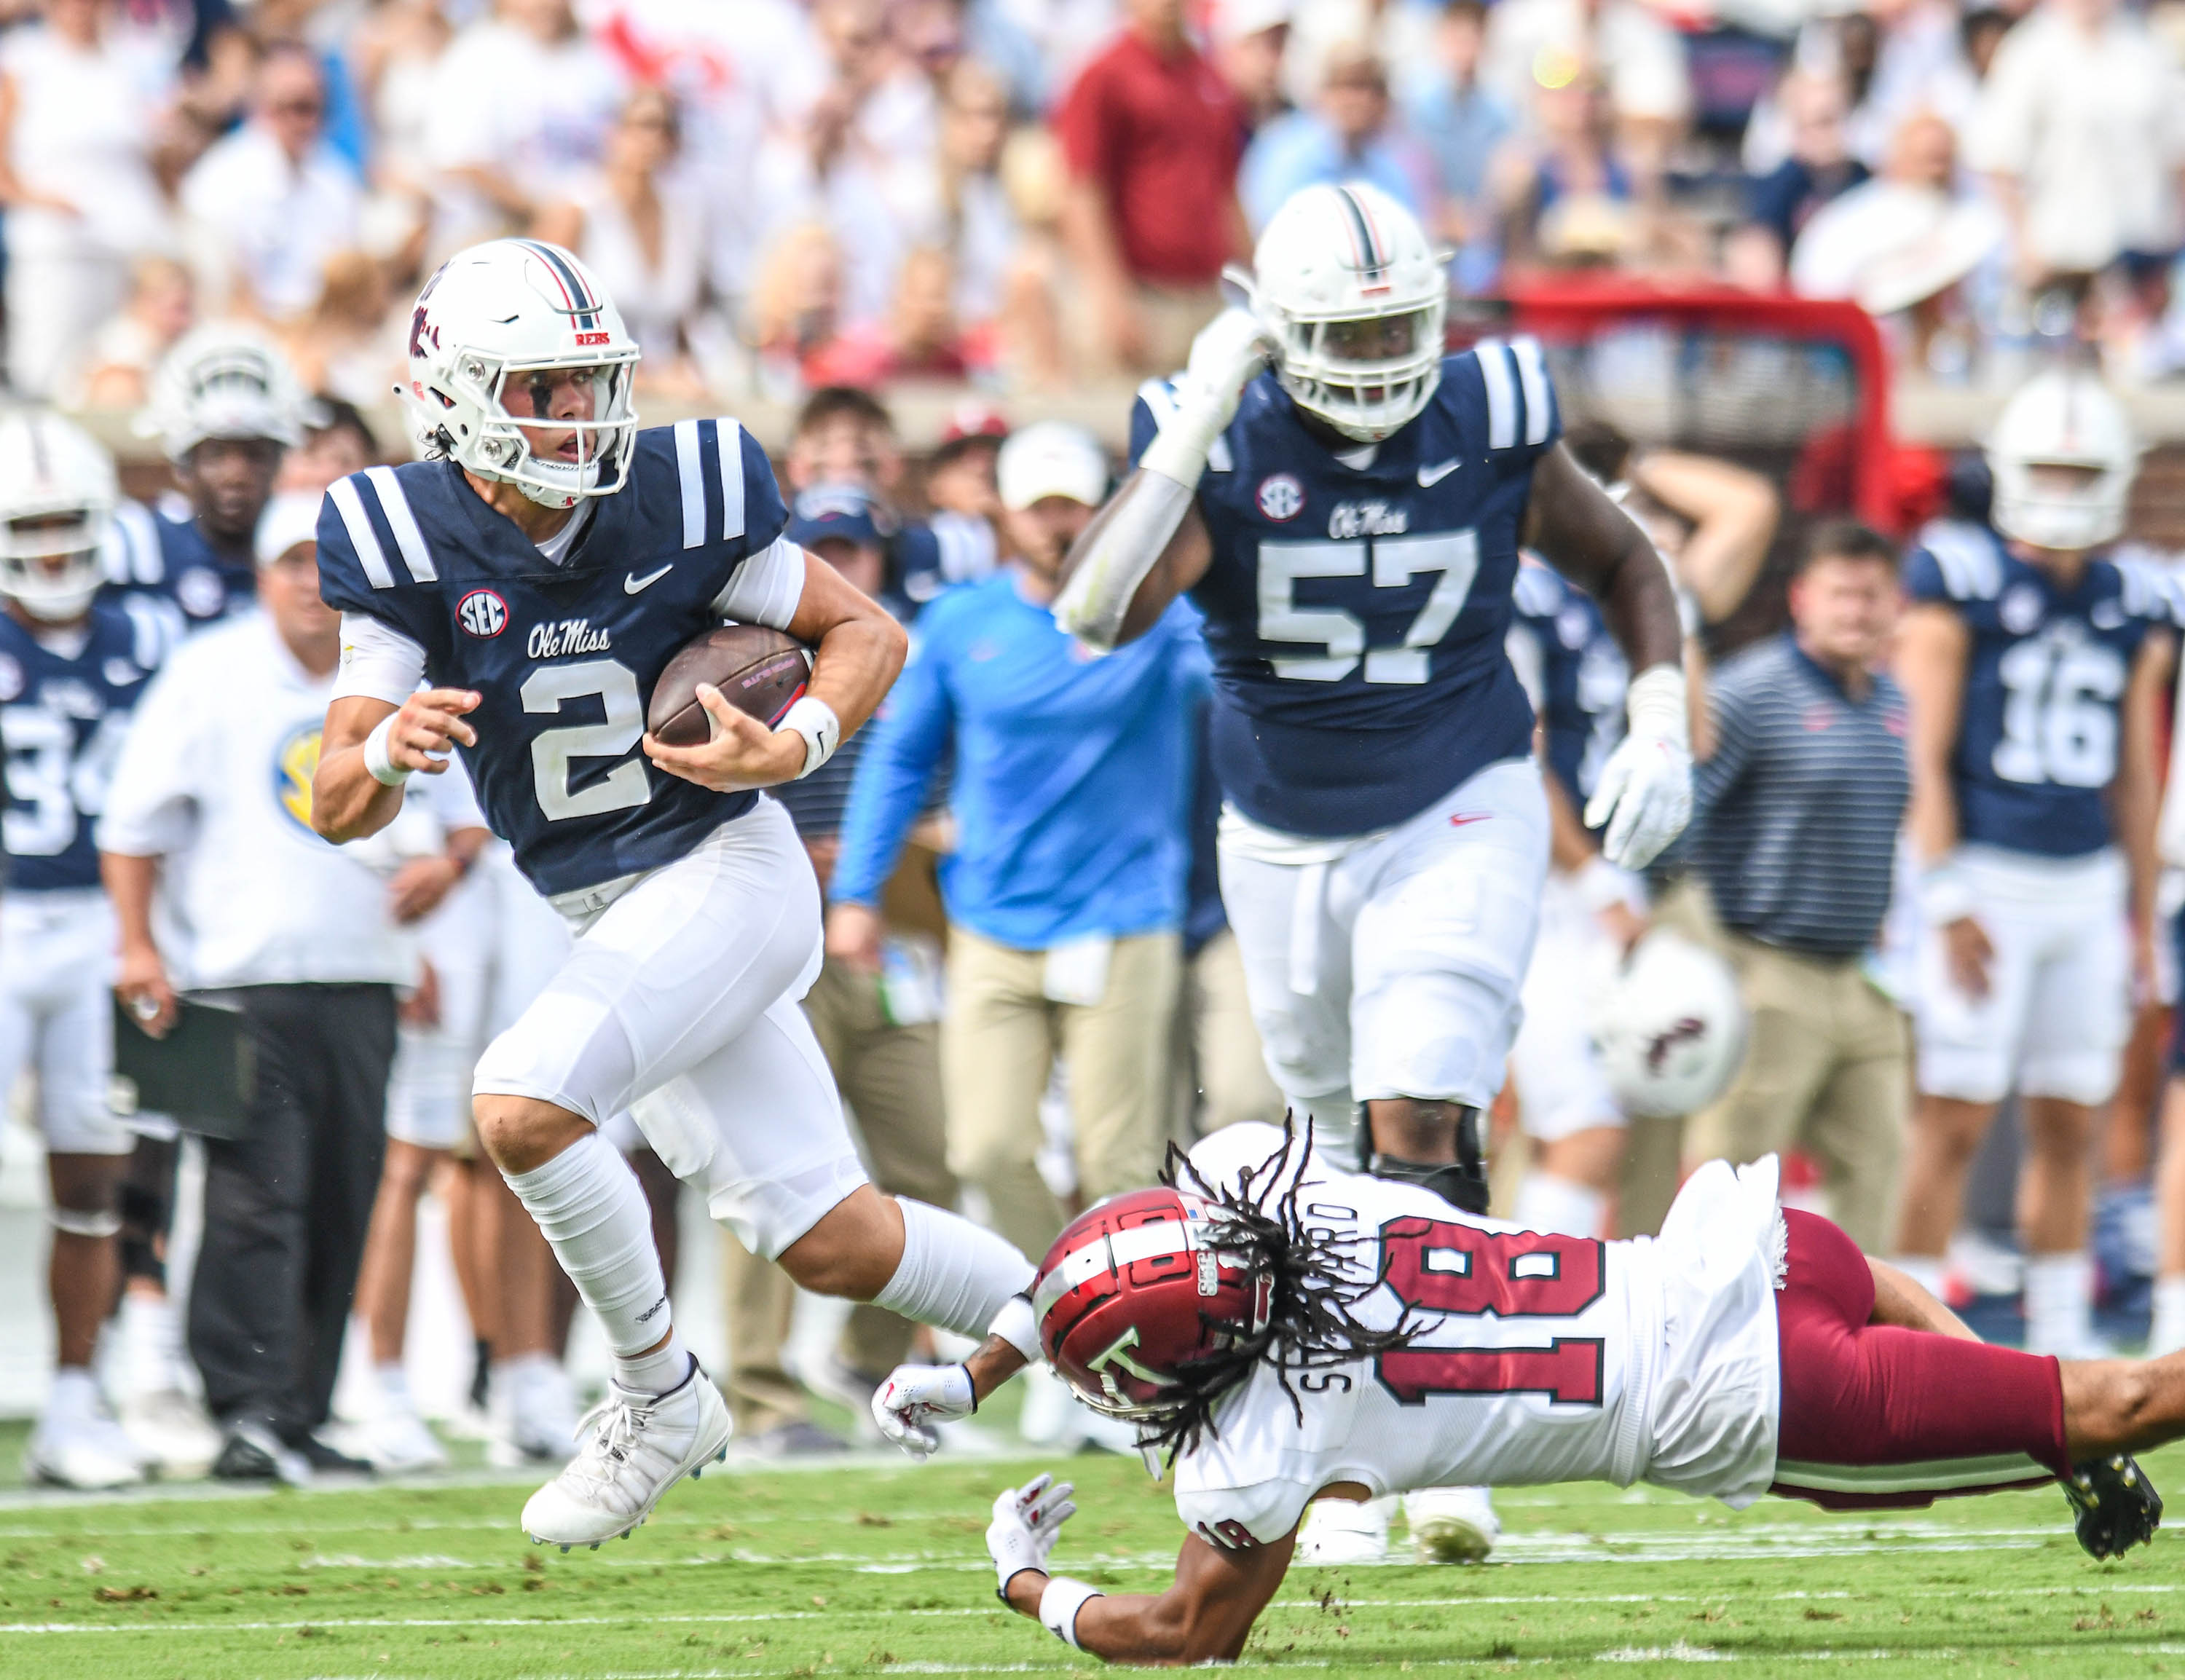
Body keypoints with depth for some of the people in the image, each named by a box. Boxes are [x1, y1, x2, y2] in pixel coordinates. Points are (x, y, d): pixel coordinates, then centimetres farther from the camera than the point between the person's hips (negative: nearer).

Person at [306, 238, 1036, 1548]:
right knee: (827, 1241, 4)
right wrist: (388, 752, -31)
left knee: (524, 1105, -25)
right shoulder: (410, 545, -8)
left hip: (727, 871, -4)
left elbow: (869, 634, 0)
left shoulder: (679, 498, -13)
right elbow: (340, 808, -8)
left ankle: (662, 1396, -6)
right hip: (610, 920, 4)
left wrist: (794, 750, -19)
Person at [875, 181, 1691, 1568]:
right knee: (1346, 1146, 13)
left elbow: (1625, 566, 8)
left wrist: (1660, 727, -4)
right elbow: (1096, 614, -31)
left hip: (1457, 819, -2)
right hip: (1287, 840, 2)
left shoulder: (1489, 427, -11)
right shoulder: (1224, 448, -14)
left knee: (1419, 1126, -18)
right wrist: (1196, 424, -32)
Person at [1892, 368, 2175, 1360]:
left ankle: (2061, 1340, 14)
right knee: (1955, 1121, -6)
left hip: (2088, 888, 5)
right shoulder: (1961, 582, -7)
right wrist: (1946, 901, -13)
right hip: (1988, 882, -5)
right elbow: (1925, 758, -8)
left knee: (2067, 1127, 8)